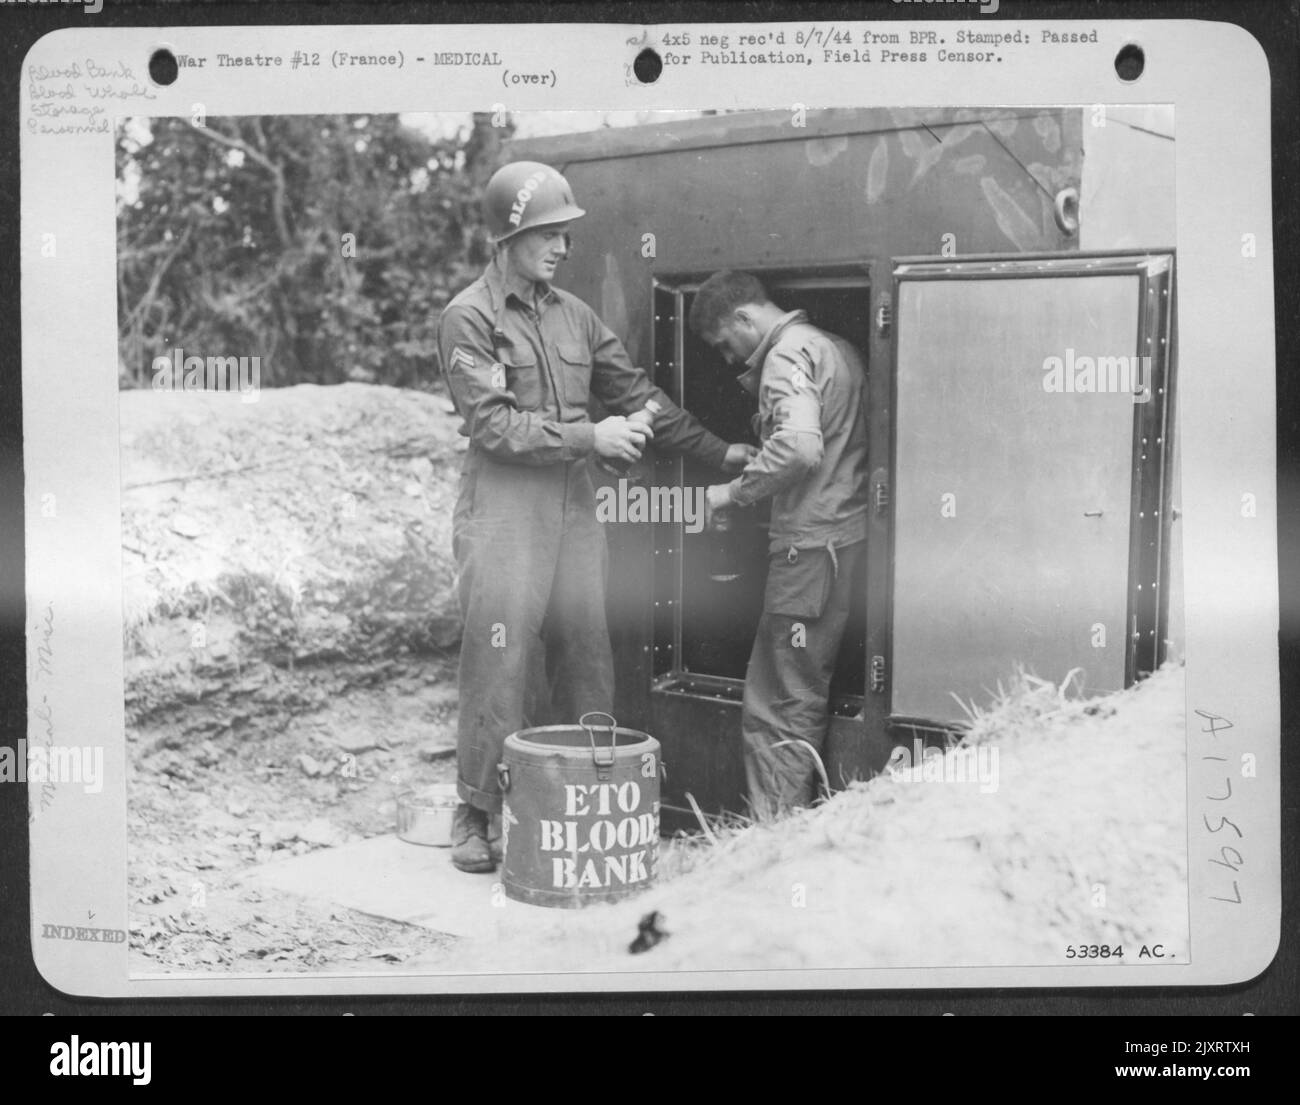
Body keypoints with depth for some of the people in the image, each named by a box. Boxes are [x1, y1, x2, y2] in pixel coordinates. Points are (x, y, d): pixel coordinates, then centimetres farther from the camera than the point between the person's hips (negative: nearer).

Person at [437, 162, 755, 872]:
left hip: (573, 502, 6)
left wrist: (719, 453, 16)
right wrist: (588, 436, -16)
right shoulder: (470, 318, -4)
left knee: (586, 656, 6)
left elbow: (637, 394, 18)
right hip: (503, 502, -6)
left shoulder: (573, 314, 13)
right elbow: (492, 425, -13)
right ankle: (476, 815, 8)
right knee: (499, 662, -5)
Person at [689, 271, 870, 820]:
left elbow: (800, 446, -27)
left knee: (777, 710, -5)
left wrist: (733, 492, -16)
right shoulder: (834, 347, 19)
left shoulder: (788, 355, -10)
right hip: (849, 541, 10)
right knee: (807, 701, 15)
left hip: (814, 545, -10)